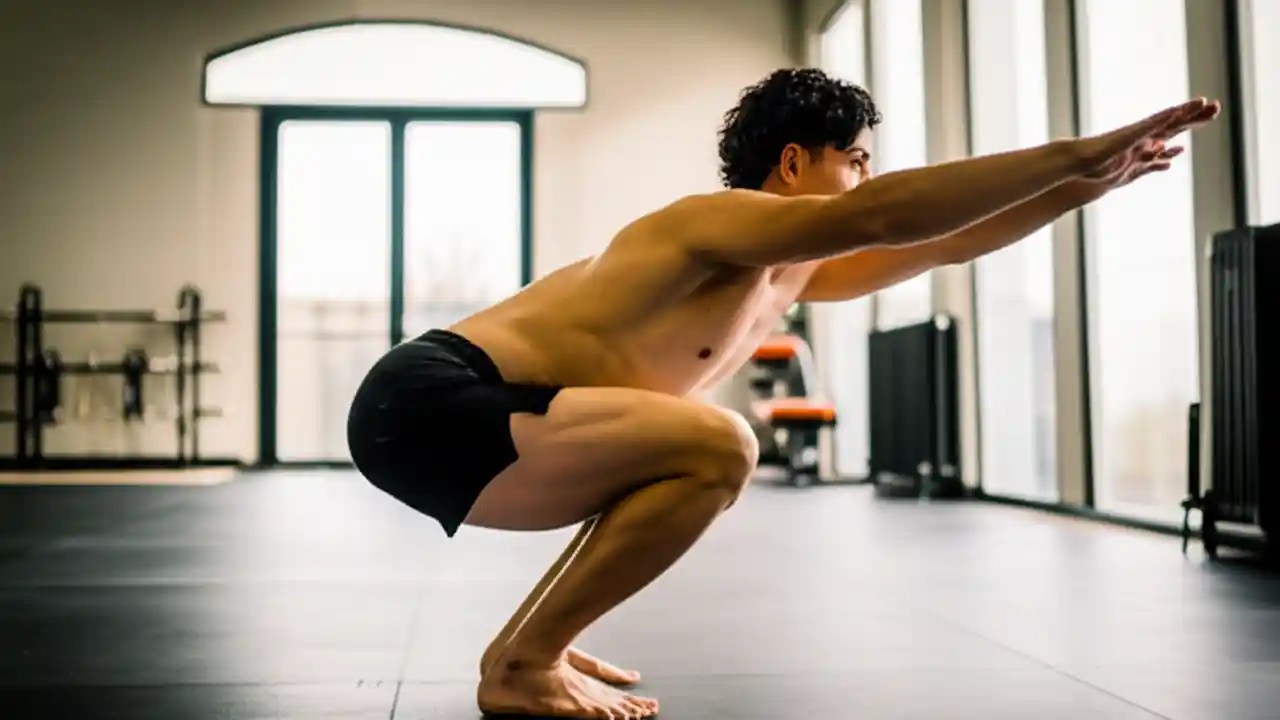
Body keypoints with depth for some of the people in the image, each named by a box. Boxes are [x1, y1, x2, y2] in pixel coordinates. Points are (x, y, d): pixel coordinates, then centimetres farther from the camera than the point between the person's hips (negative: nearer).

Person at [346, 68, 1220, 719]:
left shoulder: (791, 274, 15)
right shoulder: (723, 221, -13)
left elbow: (937, 243, 17)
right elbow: (885, 215, -26)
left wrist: (1080, 184, 13)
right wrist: (1070, 154, -22)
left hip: (451, 407, 10)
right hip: (427, 403, -10)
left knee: (690, 474, 24)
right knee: (716, 450, -23)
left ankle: (527, 643, 20)